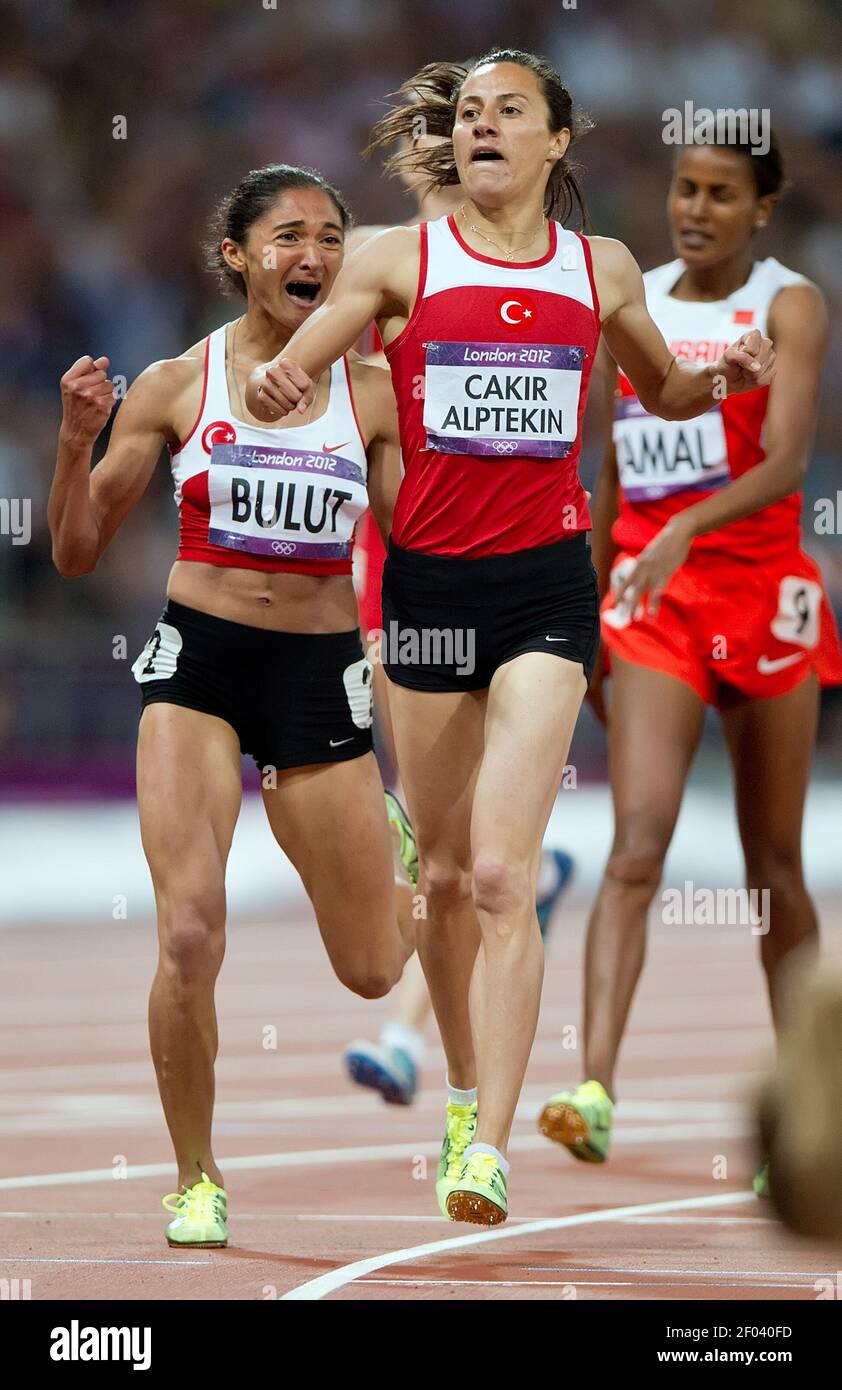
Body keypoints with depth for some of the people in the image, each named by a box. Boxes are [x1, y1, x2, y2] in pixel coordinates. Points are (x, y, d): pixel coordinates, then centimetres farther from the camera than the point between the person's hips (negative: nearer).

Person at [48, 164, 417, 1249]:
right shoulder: (176, 386, 1)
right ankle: (196, 1181, -1)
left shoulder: (373, 394, 3)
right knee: (190, 933, -20)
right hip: (198, 666, -1)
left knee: (374, 970, 7)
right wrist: (77, 440, -12)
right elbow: (78, 553, 4)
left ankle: (404, 864, 46)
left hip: (322, 672, 1)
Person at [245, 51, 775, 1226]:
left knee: (502, 874, -15)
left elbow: (662, 391, 23)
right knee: (444, 876, 11)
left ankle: (489, 1149, -18)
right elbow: (287, 379, -3)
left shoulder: (602, 270, 7)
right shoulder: (401, 259, 2)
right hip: (429, 580, 1)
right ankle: (465, 1093, 34)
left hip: (547, 585, -1)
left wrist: (728, 378, 2)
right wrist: (271, 388, -26)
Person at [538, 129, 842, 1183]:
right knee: (636, 848, -14)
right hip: (651, 599, 3)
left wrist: (687, 527, -35)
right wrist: (590, 608, 16)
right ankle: (595, 1091, -25)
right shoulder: (634, 305, 10)